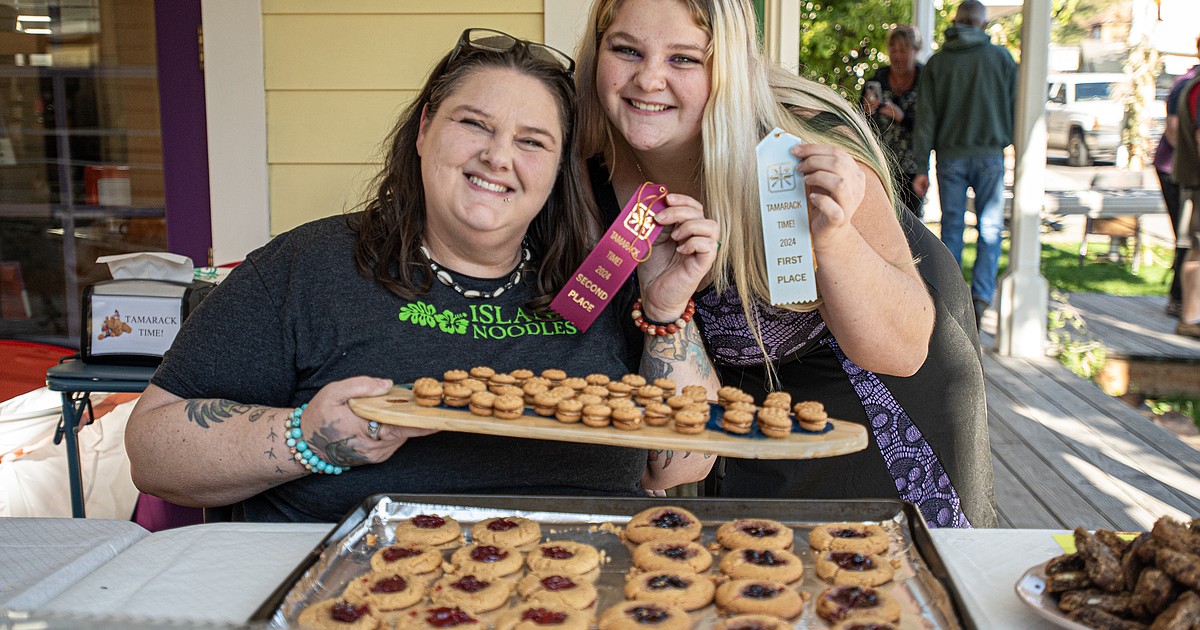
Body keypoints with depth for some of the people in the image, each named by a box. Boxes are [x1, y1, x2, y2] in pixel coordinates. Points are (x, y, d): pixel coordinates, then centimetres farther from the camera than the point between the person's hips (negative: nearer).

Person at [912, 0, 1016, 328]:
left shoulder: (937, 62, 4)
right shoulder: (1001, 58, 2)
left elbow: (925, 118, 0)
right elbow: (1016, 107, 2)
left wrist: (921, 167, 1)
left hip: (951, 156, 1)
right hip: (990, 155, -1)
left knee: (951, 227, 8)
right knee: (990, 229, 4)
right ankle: (981, 294, -9)